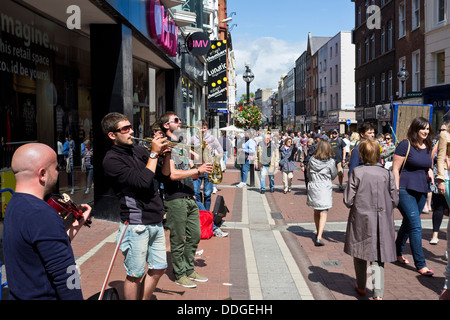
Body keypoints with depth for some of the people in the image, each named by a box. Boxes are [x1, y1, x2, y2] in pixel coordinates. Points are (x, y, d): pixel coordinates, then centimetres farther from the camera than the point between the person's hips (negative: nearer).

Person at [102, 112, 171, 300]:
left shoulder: (138, 150, 9)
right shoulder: (111, 160, -13)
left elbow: (163, 175, 15)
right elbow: (143, 182, -23)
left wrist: (166, 155, -1)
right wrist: (154, 154, -15)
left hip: (155, 221, 8)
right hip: (136, 224, -7)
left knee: (158, 269, 16)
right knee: (135, 275, 3)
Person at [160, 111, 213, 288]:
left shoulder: (182, 146, 19)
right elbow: (172, 174, -20)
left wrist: (203, 170, 3)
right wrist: (198, 170, -17)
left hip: (189, 198, 8)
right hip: (175, 199, -8)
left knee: (194, 235, 12)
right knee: (178, 240, 2)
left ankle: (189, 270, 26)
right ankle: (180, 275, 14)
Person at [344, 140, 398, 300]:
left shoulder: (357, 172, -10)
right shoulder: (387, 174, -4)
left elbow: (348, 200, -9)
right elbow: (394, 201, 2)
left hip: (360, 221, -1)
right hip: (382, 222, 1)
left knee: (360, 254, 17)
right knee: (378, 258, 7)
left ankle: (361, 287, 32)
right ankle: (378, 293, -5)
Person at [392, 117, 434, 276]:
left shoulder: (427, 147, 12)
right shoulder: (405, 145, -9)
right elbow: (395, 169, -10)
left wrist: (429, 171, 3)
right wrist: (396, 190, -15)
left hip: (421, 191, 7)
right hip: (405, 190, -7)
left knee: (408, 224, 17)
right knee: (415, 226, -10)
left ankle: (398, 253, 35)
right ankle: (420, 264, -5)